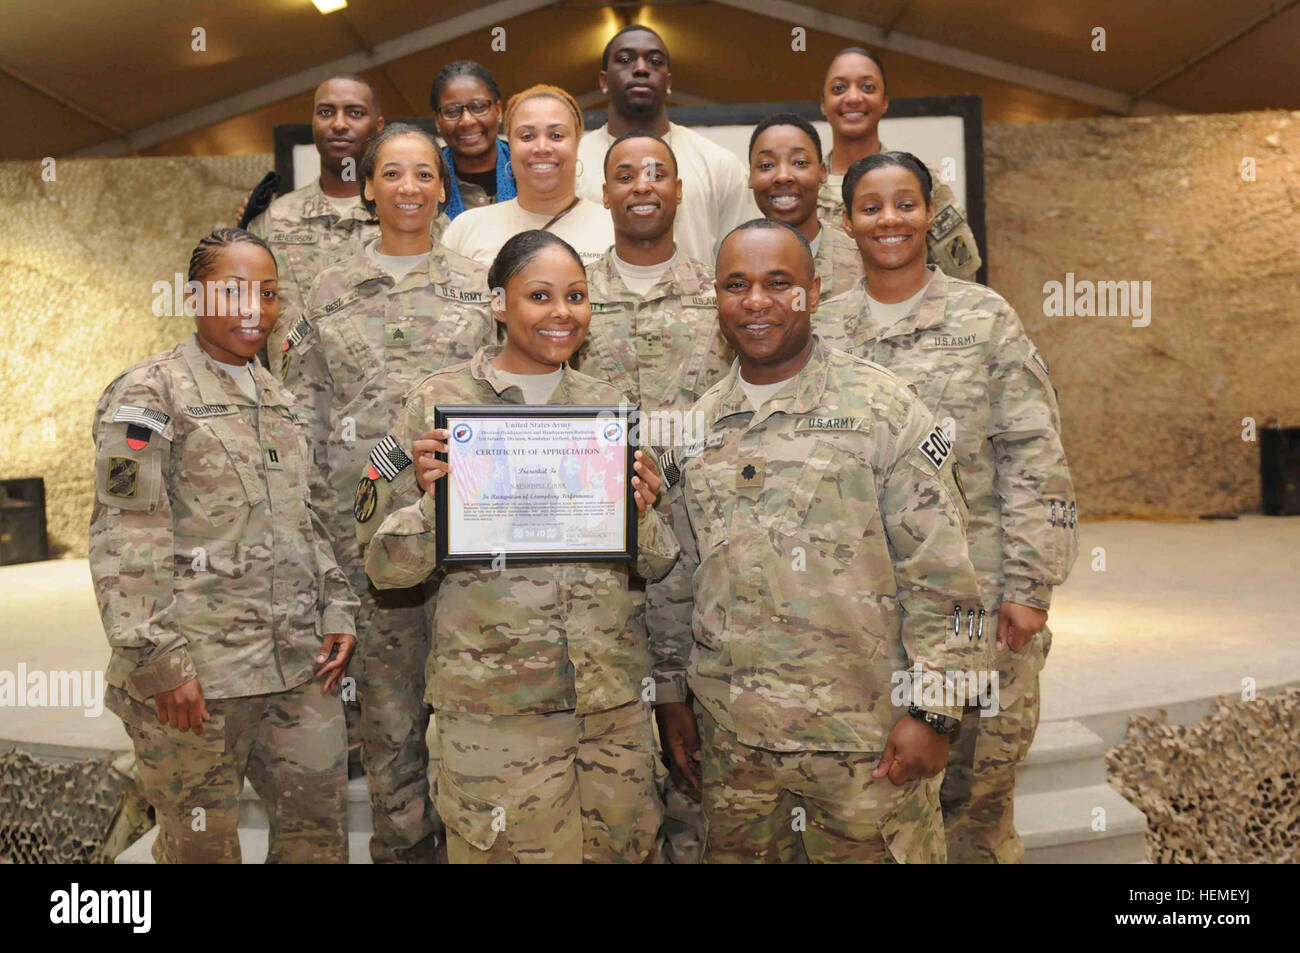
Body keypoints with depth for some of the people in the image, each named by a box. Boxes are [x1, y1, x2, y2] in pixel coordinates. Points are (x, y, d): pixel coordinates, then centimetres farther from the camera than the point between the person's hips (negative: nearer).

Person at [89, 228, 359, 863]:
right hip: (197, 677, -6)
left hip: (299, 667, 6)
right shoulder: (149, 395, -5)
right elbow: (124, 541, -11)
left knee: (320, 834, 11)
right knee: (202, 847, 6)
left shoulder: (276, 398, 17)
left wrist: (336, 611, 12)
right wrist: (157, 662, -15)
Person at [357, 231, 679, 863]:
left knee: (621, 849, 14)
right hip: (491, 701, -3)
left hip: (612, 696, 4)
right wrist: (430, 498, -21)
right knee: (503, 851, 7)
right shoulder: (438, 403, -3)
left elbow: (653, 567, 11)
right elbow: (385, 568, -3)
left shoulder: (610, 407, 7)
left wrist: (641, 511, -9)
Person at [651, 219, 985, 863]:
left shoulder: (882, 407, -5)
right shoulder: (696, 425, 8)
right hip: (730, 739, 4)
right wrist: (670, 695, 13)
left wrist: (932, 711, -11)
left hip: (866, 738, -4)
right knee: (738, 853, 16)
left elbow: (938, 575, -7)